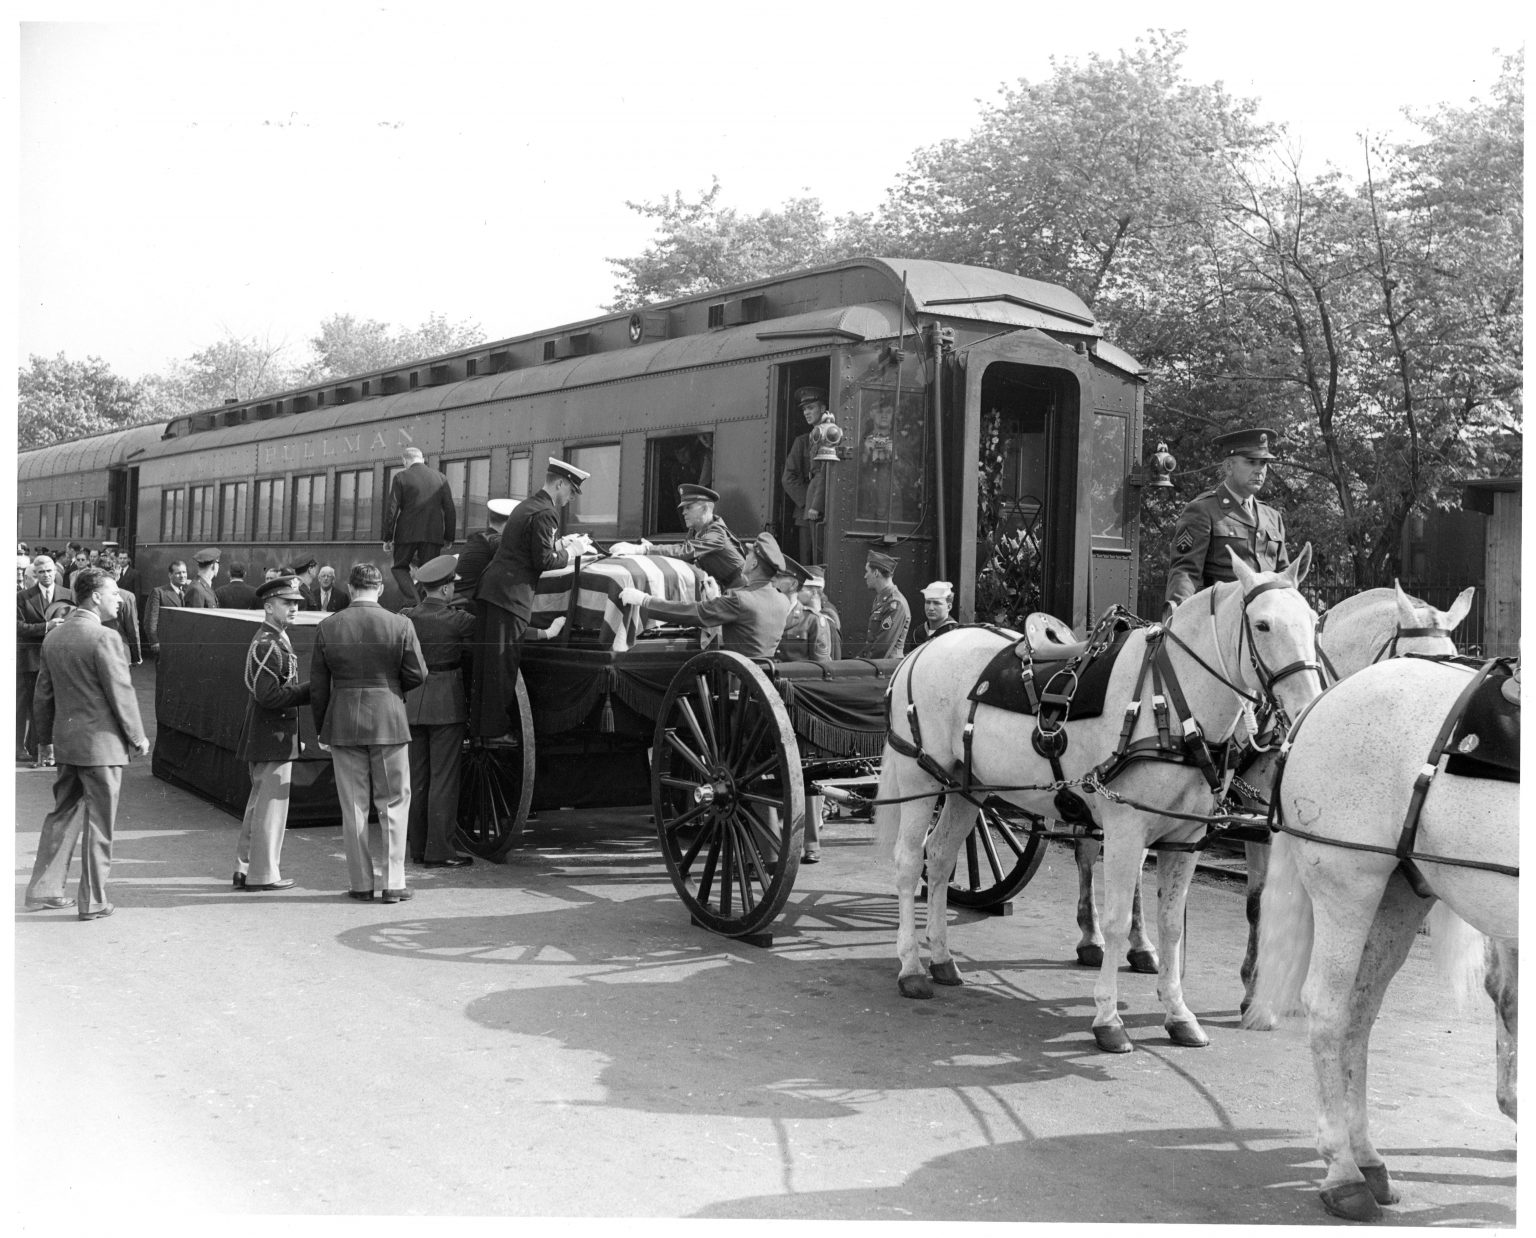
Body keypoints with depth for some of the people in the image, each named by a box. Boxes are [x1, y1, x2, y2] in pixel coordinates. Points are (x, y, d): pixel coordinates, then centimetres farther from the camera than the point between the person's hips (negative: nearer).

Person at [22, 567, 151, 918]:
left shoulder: (53, 637, 8)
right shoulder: (104, 638, -17)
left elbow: (44, 692, 15)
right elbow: (121, 694, -15)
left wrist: (46, 734, 25)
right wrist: (138, 737, -4)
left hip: (65, 741, 8)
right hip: (101, 742, -7)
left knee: (63, 815, 19)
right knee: (99, 823, 2)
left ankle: (43, 890, 22)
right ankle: (92, 901, 8)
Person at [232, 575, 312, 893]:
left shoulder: (274, 640, 15)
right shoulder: (266, 645, -17)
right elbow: (268, 695, -23)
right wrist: (311, 690, -19)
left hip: (265, 737, 11)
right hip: (273, 737, -11)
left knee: (259, 802, 17)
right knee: (271, 804, -3)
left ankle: (244, 869, 25)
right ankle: (263, 874, 5)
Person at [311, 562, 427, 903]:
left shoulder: (327, 628, 0)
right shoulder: (400, 625, -6)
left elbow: (318, 685, 3)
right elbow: (417, 674, -5)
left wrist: (321, 728, 13)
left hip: (343, 724, 2)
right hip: (388, 720, -1)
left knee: (353, 807, 10)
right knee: (394, 803, 8)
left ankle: (361, 883, 14)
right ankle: (394, 883, 6)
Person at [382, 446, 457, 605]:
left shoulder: (401, 477, -2)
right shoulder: (440, 478, 7)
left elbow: (391, 508, -5)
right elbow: (450, 510, 5)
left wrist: (388, 538, -2)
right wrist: (449, 537, 11)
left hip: (407, 533, -2)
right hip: (433, 533, 2)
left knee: (399, 567, 13)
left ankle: (412, 599, -8)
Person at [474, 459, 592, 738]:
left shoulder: (526, 505, 19)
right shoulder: (545, 513, -11)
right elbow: (544, 561, -14)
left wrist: (559, 544, 20)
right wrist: (570, 551, 0)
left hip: (488, 588, 10)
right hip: (511, 594, -10)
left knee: (485, 660, 13)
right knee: (503, 663, -4)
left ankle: (479, 723, 20)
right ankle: (495, 728, 0)